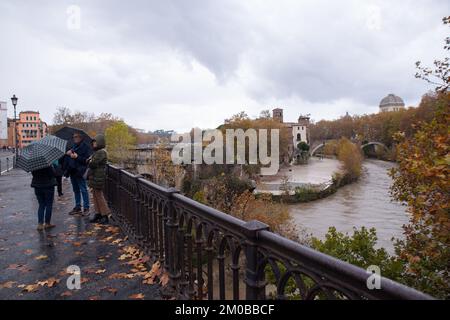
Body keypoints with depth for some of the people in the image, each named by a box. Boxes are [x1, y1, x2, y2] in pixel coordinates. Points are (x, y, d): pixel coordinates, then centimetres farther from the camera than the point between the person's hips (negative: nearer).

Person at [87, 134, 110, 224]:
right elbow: (87, 161, 17)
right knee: (95, 196, 13)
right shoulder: (96, 152, 16)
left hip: (98, 178, -10)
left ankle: (105, 216, 4)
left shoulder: (101, 152, -16)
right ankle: (98, 214, 22)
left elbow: (92, 164, -19)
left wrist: (90, 161, 0)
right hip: (93, 177, 10)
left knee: (99, 196, -4)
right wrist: (90, 161, -3)